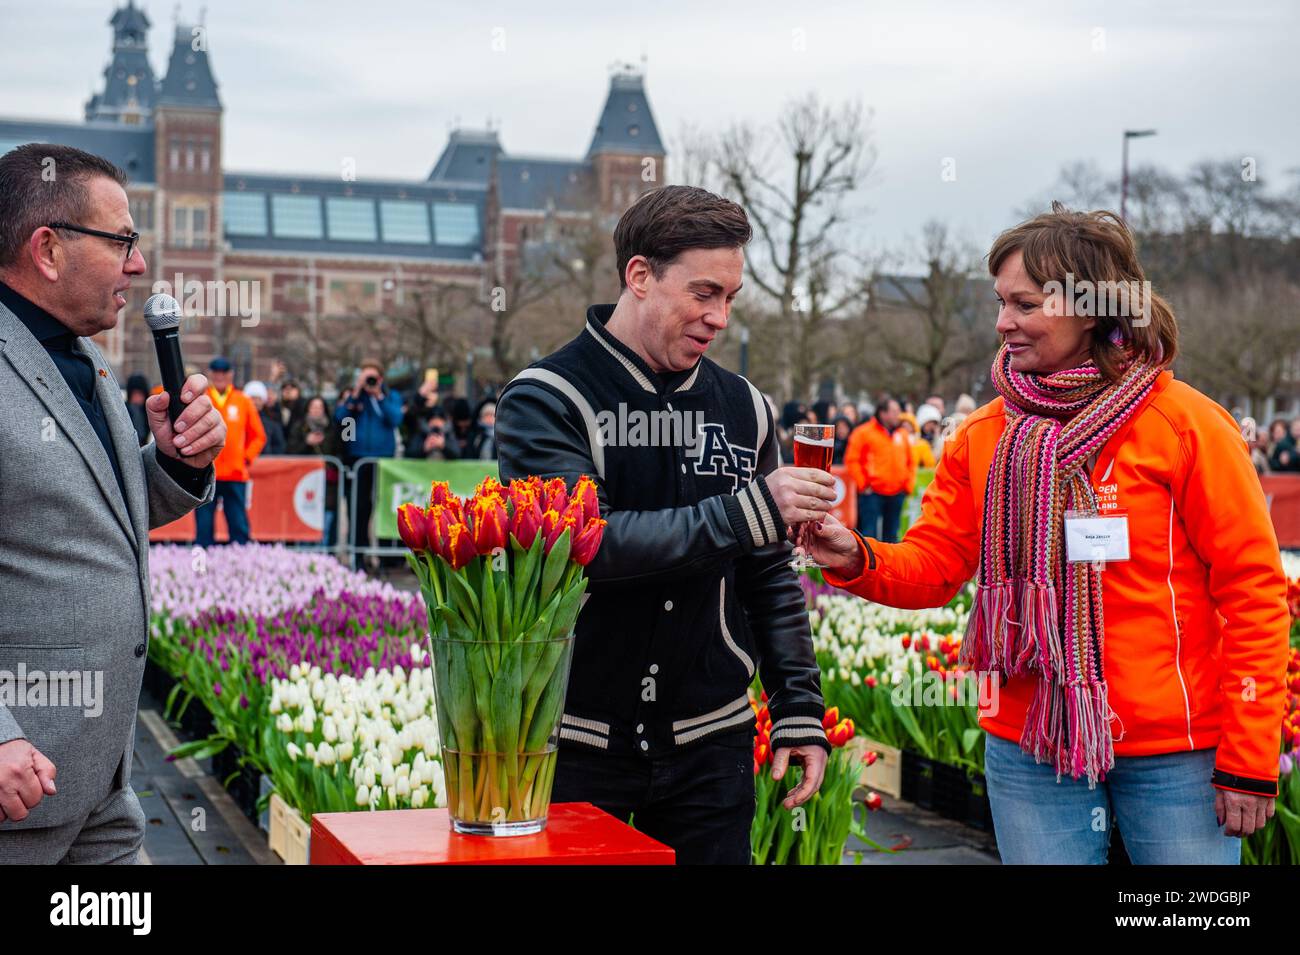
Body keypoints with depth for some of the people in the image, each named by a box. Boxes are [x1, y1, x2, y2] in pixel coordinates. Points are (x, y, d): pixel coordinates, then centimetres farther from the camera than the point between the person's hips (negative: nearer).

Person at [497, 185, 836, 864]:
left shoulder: (741, 408, 7)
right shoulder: (545, 400, -8)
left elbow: (770, 578, 11)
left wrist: (799, 708, 4)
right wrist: (745, 514, -26)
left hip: (709, 742, 4)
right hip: (575, 746, -3)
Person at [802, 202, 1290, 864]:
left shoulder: (1184, 424, -8)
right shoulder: (983, 435, 5)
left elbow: (1254, 592, -7)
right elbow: (932, 566, 6)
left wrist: (1249, 762, -10)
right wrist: (856, 559, -17)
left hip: (1174, 757, -3)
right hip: (1029, 750, 4)